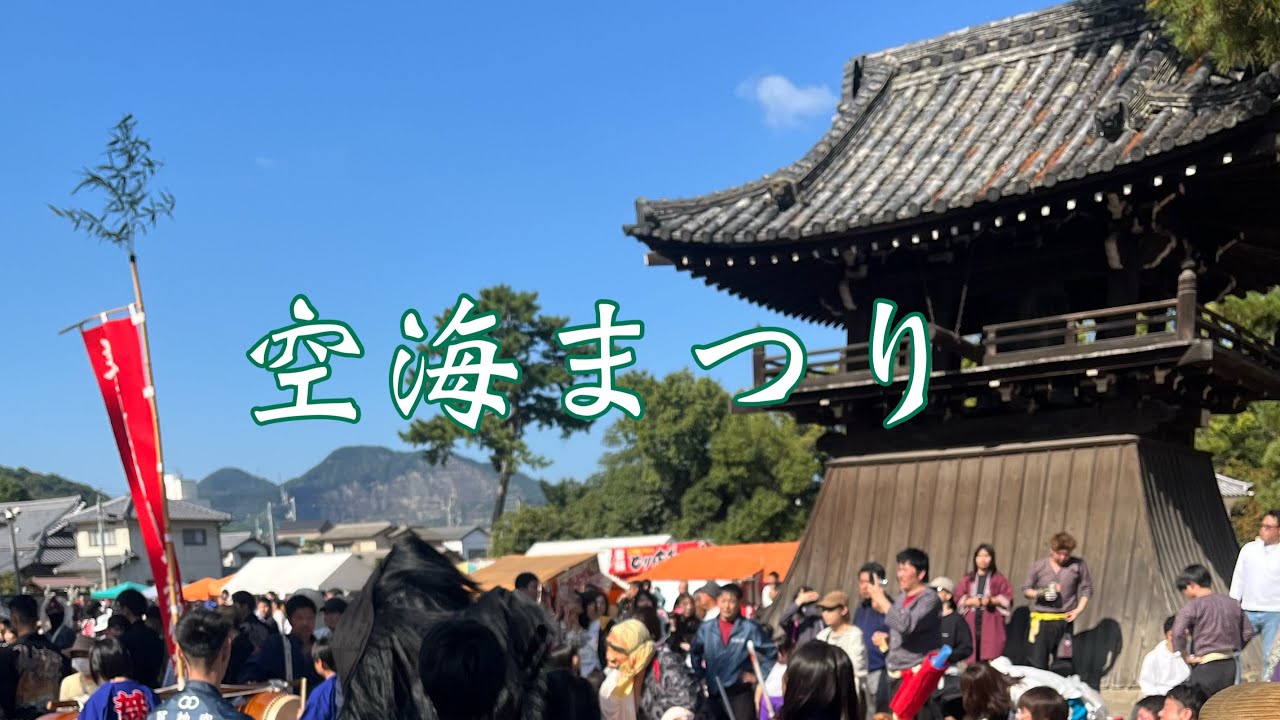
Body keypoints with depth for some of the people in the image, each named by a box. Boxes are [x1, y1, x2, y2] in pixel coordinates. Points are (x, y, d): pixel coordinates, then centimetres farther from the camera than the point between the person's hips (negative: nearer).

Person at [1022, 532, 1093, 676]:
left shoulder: (1078, 566, 1)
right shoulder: (1039, 566, 1)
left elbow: (1087, 589, 9)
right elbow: (1026, 590, 6)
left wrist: (1078, 609, -4)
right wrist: (1041, 593, -14)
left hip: (1064, 621, 0)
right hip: (1041, 620, 0)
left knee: (1063, 665, 2)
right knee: (1037, 662, -3)